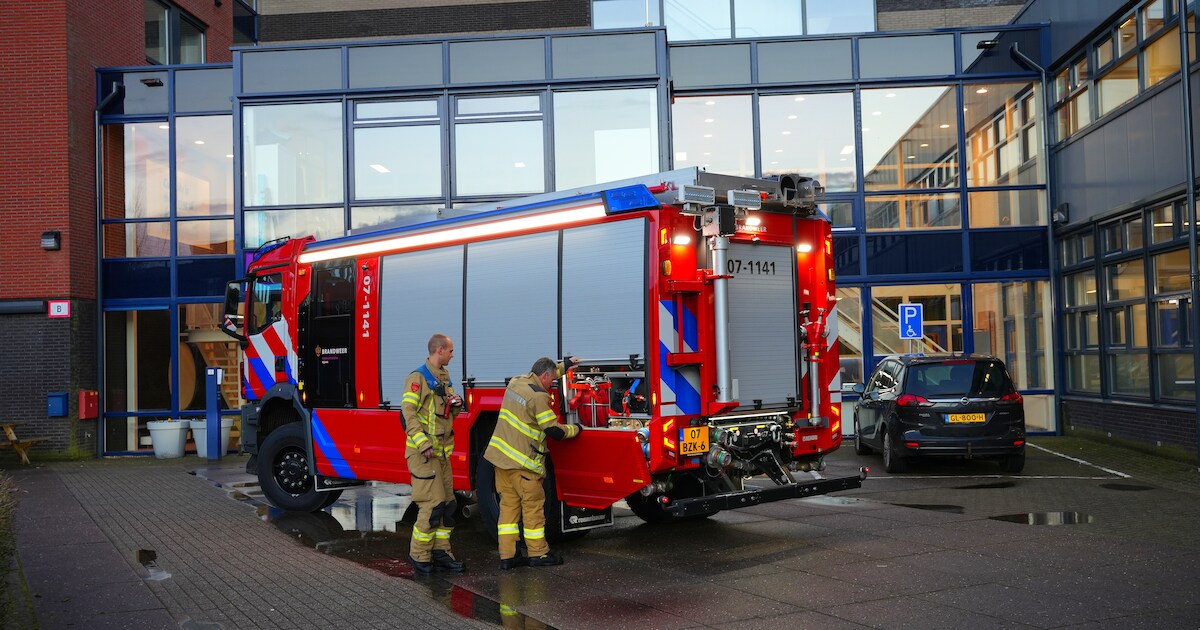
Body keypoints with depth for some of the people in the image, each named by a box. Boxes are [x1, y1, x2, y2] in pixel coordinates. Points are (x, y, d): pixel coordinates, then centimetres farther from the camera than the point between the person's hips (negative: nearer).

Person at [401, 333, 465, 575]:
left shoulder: (444, 378, 17)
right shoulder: (418, 378, -10)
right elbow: (408, 413, -17)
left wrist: (456, 405, 2)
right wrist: (423, 444, -24)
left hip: (441, 452, 9)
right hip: (423, 453, -9)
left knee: (447, 504, 8)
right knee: (432, 505, -10)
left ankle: (441, 552, 16)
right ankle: (418, 555, 1)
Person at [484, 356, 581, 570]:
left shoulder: (516, 382, 10)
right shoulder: (538, 396, -15)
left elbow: (540, 376, 32)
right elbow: (554, 431, -13)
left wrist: (565, 364, 39)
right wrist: (576, 429, 5)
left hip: (500, 456, 8)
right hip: (521, 461, -8)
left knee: (508, 504, 11)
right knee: (533, 504, 4)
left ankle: (507, 556, 12)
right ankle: (538, 553, 12)